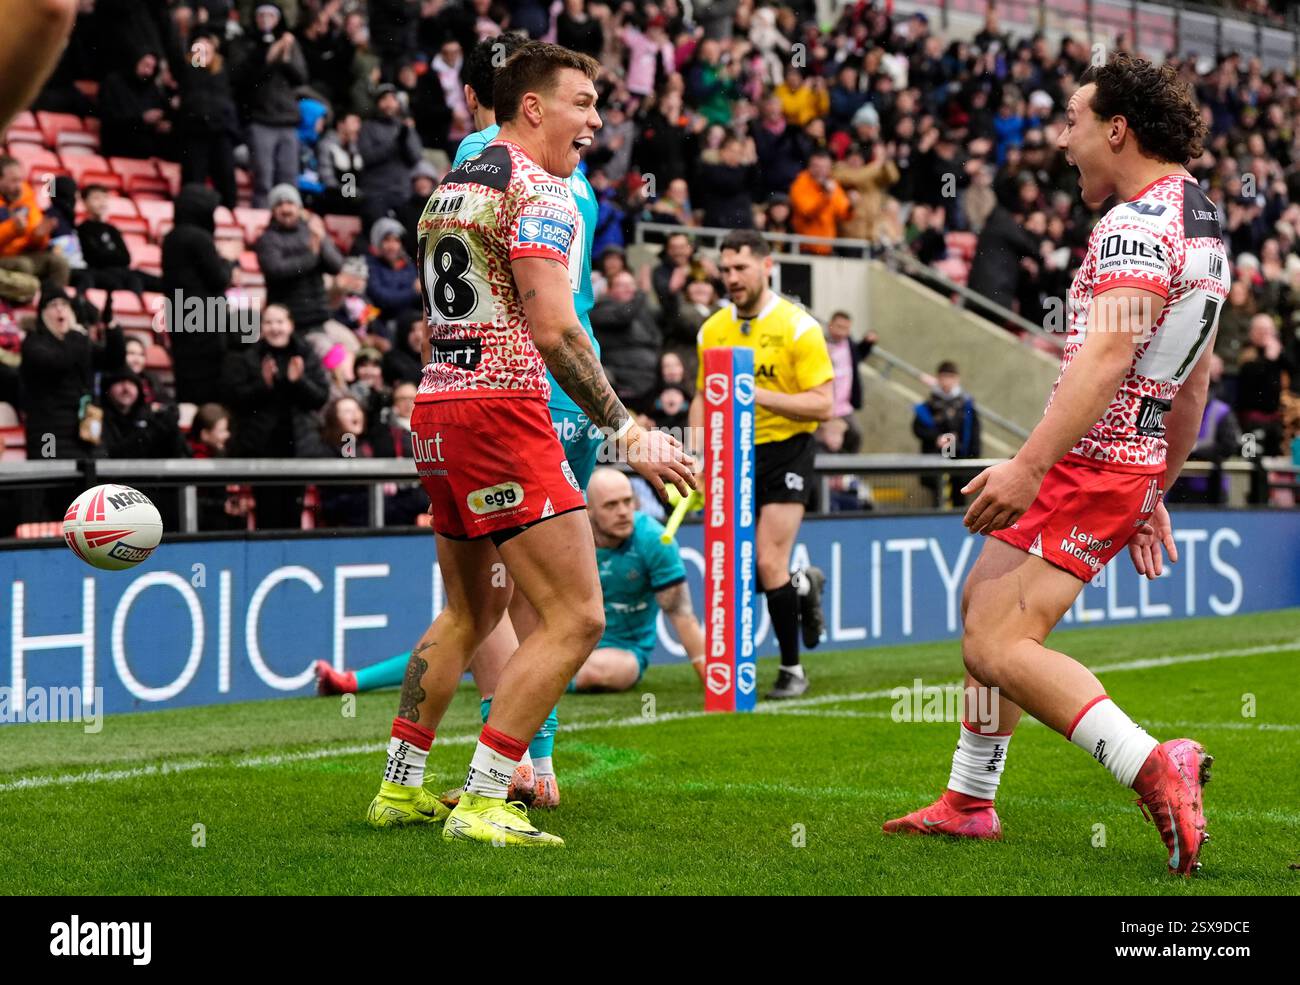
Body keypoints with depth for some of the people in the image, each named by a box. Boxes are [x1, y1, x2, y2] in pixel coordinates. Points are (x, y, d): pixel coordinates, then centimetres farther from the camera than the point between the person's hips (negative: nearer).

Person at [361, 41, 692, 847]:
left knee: (471, 612, 22)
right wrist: (629, 434, -17)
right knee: (575, 619, -7)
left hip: (435, 410, 10)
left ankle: (400, 787, 25)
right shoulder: (540, 191, -10)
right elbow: (553, 332, -19)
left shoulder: (449, 189, 18)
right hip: (502, 412, -10)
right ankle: (481, 806, -11)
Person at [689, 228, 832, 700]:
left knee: (769, 563, -13)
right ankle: (803, 585, 35)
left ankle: (792, 670, 5)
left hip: (785, 452, -5)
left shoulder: (798, 327, -10)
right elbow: (703, 396, 16)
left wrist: (761, 395, -25)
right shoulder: (712, 329, 6)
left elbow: (823, 404, -14)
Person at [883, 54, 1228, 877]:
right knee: (983, 601, 22)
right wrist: (1155, 492, 28)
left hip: (1087, 462, -11)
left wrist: (1029, 466, -32)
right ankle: (972, 800, 29)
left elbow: (1106, 356, -28)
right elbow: (1194, 384, 22)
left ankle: (1154, 768, -26)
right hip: (1133, 466, 11)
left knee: (998, 645, -16)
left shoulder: (1138, 223, -16)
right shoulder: (1202, 224, 17)